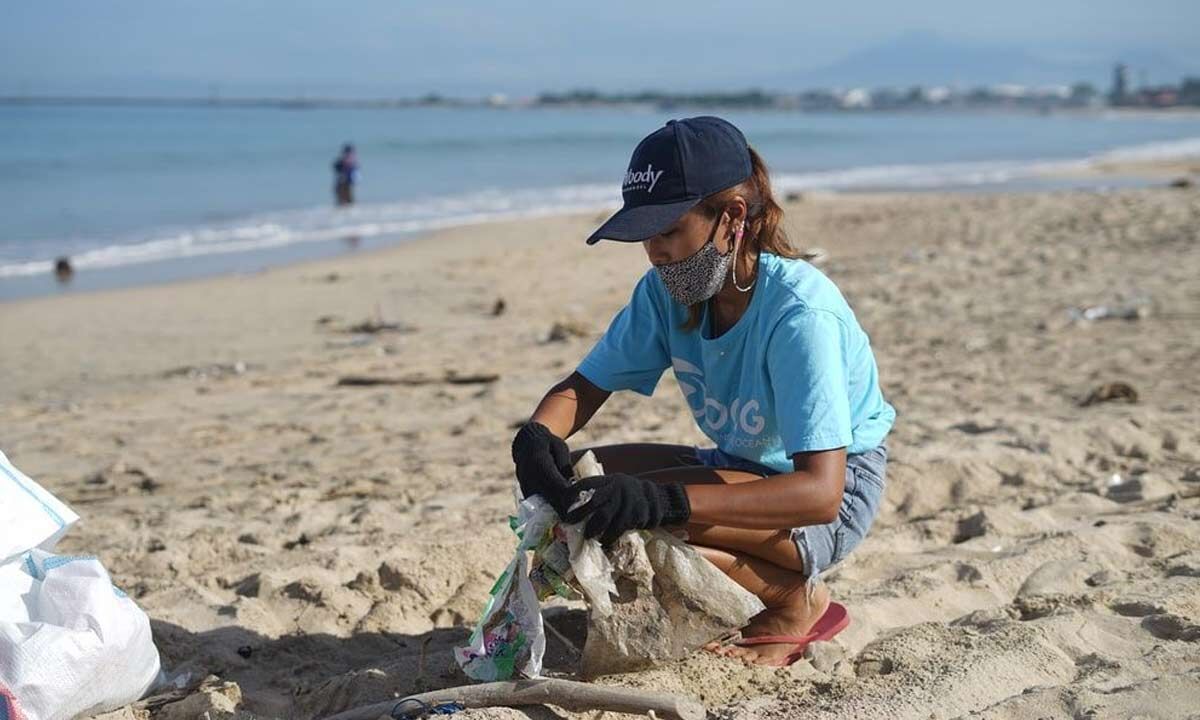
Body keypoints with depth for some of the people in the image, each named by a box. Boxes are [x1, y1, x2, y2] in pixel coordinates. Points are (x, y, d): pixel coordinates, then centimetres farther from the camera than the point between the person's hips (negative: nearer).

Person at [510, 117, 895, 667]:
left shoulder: (801, 313, -30)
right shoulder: (668, 291, -9)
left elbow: (820, 491, -37)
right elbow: (583, 389, -2)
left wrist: (661, 502, -48)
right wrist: (537, 437, -28)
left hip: (838, 494, -8)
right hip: (743, 469, 8)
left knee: (639, 513, -29)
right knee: (582, 482, -11)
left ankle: (797, 600, -5)